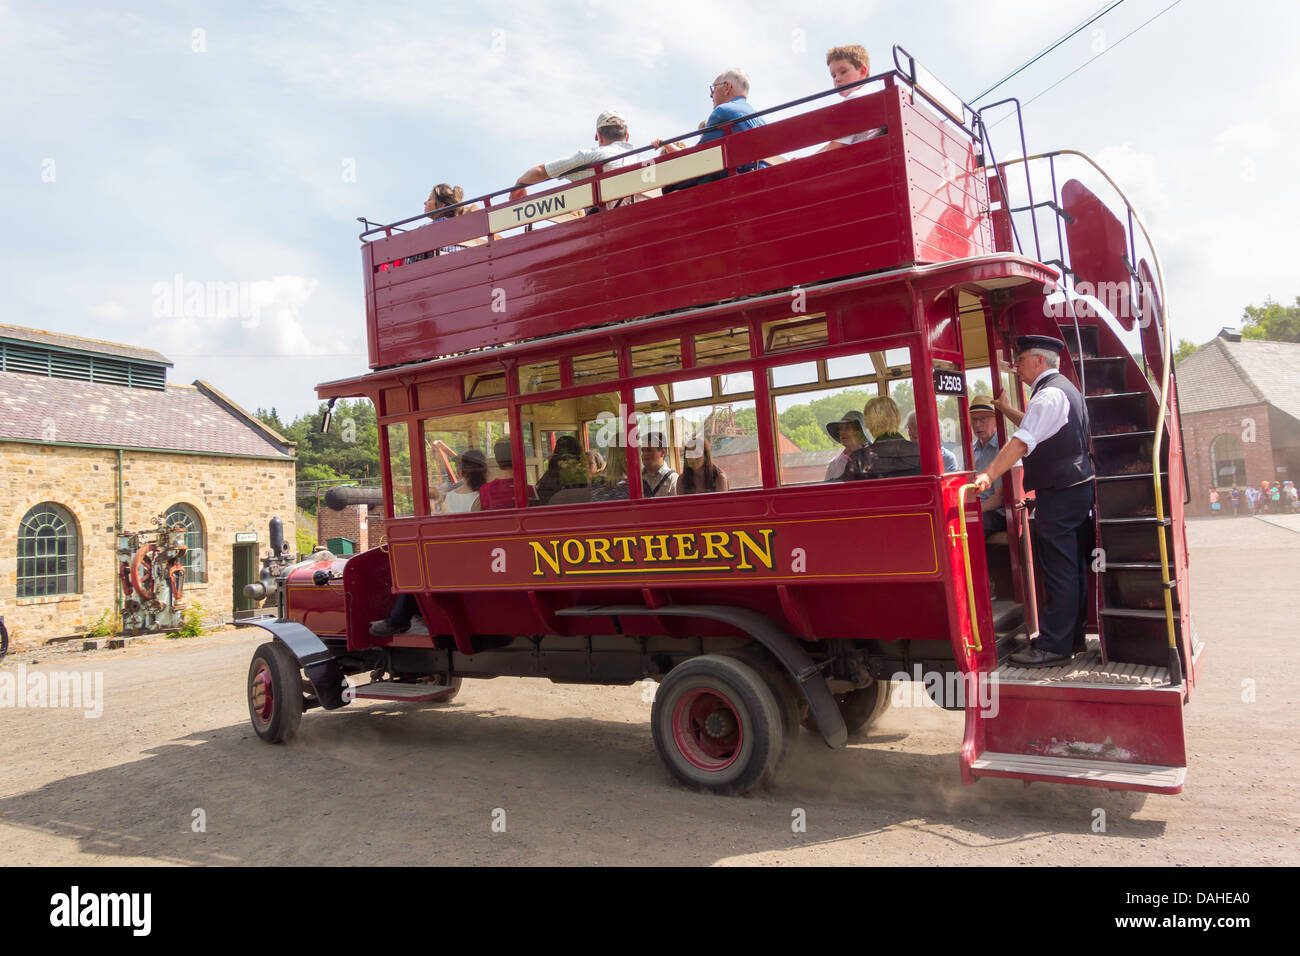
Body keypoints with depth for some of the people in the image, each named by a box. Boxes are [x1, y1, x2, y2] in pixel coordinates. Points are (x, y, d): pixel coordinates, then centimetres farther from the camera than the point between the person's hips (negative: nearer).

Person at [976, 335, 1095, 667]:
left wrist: (989, 475, -33)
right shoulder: (1065, 388, 17)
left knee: (1057, 572, -6)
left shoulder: (1049, 394, -16)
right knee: (1074, 569, 15)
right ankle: (1072, 637, 25)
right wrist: (1007, 410, 29)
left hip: (1058, 495, -11)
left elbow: (1022, 441, -28)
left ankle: (1053, 646, -2)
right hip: (1078, 489, 11)